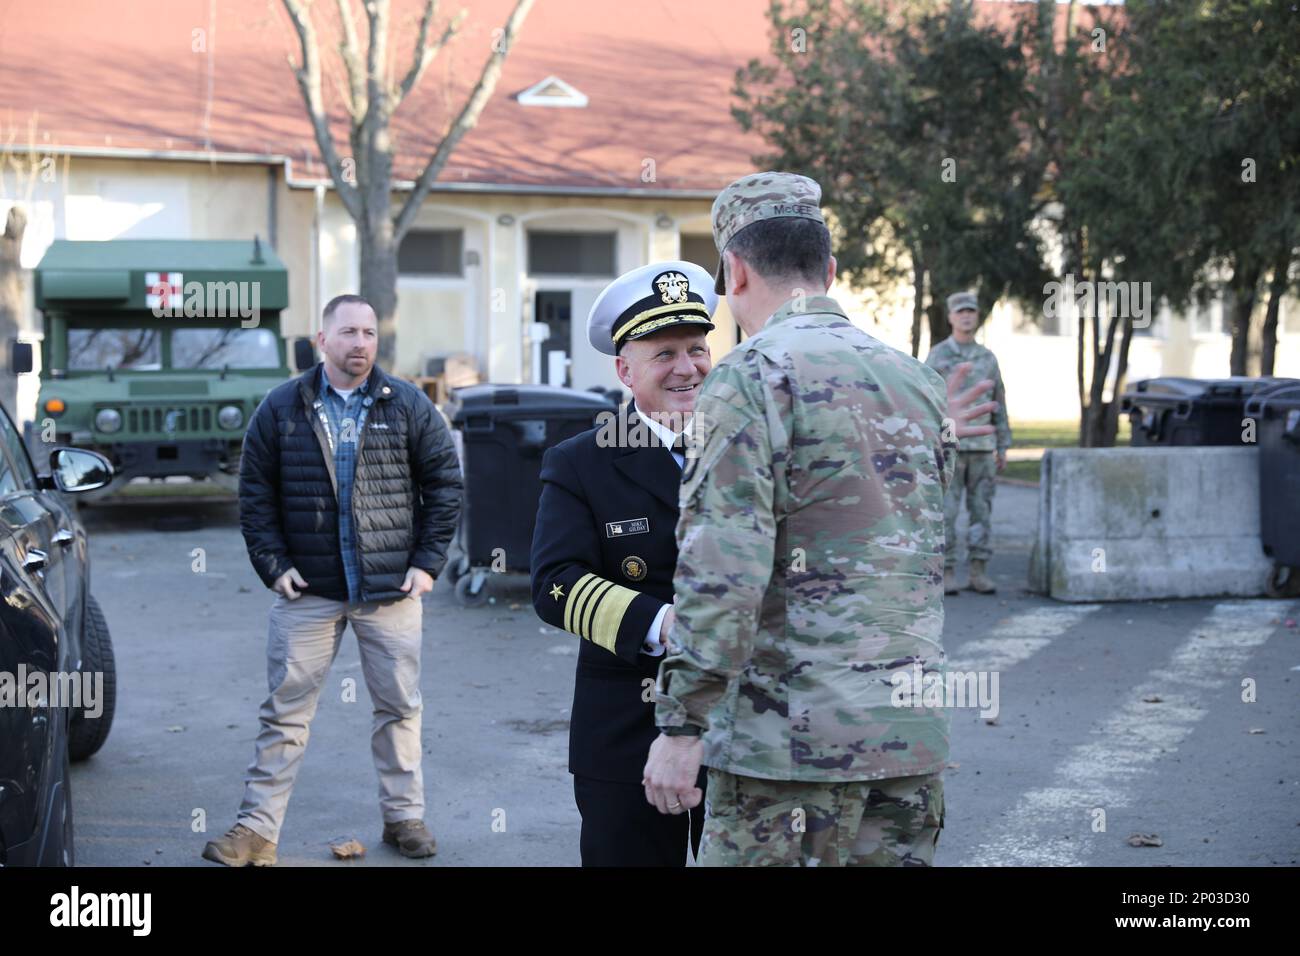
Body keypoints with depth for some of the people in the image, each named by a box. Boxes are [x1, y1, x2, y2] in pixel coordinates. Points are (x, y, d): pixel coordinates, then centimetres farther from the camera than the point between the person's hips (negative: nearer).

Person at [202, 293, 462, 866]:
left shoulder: (409, 406, 3)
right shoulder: (282, 409, 3)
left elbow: (444, 484, 6)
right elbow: (255, 492, 6)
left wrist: (427, 562, 0)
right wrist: (273, 564, -2)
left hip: (391, 589, 1)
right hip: (308, 592, 0)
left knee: (399, 707, 9)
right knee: (285, 712, 2)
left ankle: (403, 816, 23)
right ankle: (258, 828, 8)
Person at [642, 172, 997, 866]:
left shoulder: (751, 377, -10)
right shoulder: (918, 381, 12)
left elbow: (723, 570, -18)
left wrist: (680, 725, -14)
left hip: (796, 732, -7)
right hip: (913, 732, 7)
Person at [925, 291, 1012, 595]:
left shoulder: (988, 358, 9)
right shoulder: (936, 356, -2)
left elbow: (998, 405, 12)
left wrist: (1003, 448, 7)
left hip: (981, 447, 4)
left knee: (981, 511, 3)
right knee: (947, 512, -4)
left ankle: (979, 575, 9)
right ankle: (947, 575, 2)